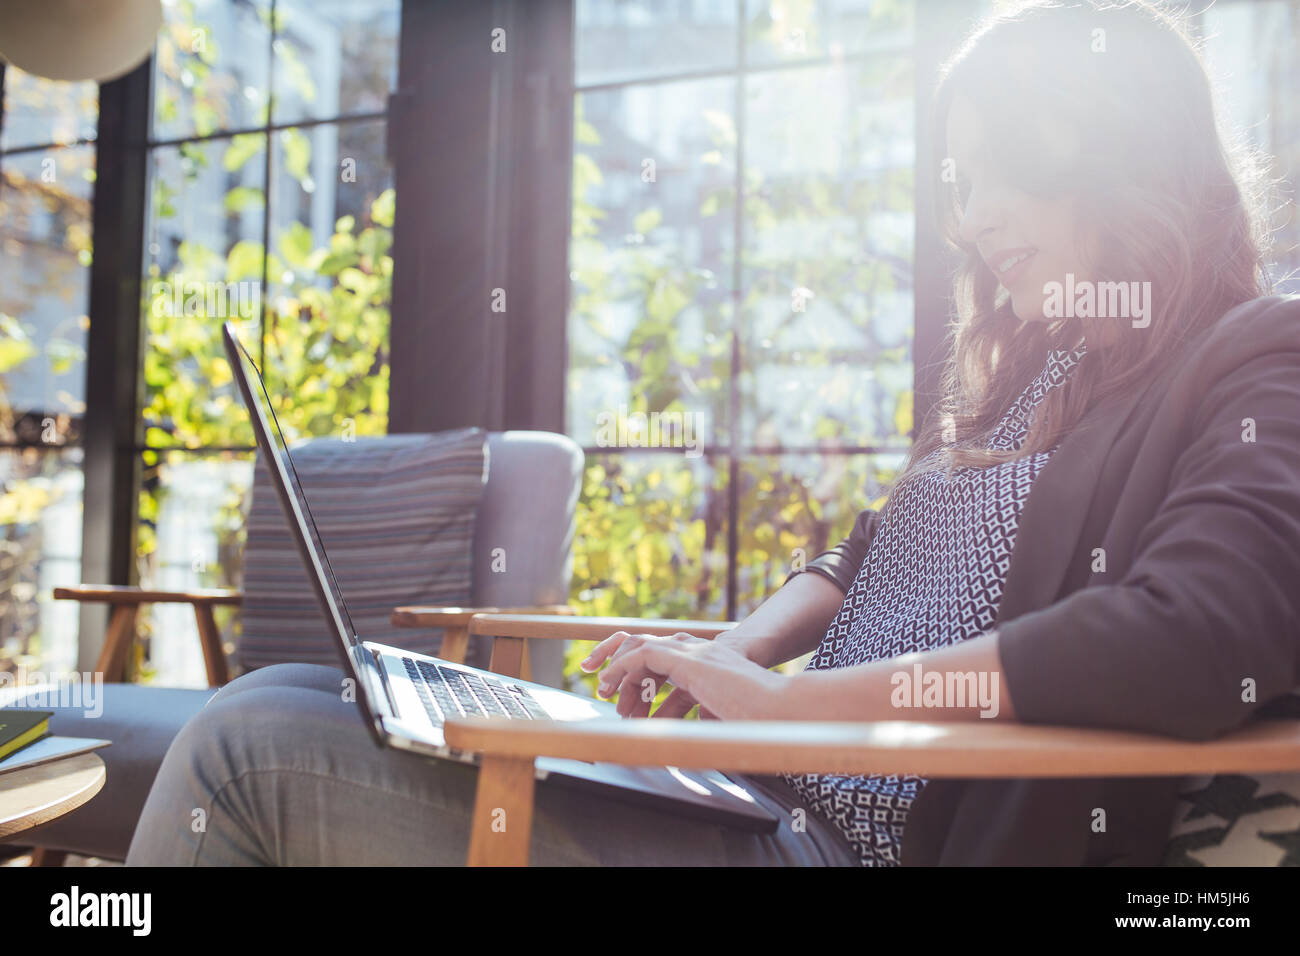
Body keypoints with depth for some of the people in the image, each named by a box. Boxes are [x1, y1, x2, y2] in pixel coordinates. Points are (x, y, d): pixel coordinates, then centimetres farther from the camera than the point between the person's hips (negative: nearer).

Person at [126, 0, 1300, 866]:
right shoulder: (1023, 370, 19)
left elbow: (1199, 640, -25)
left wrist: (787, 693, -22)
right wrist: (734, 653, 1)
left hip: (850, 838, -8)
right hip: (756, 789, 8)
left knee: (249, 750, -14)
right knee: (281, 700, 4)